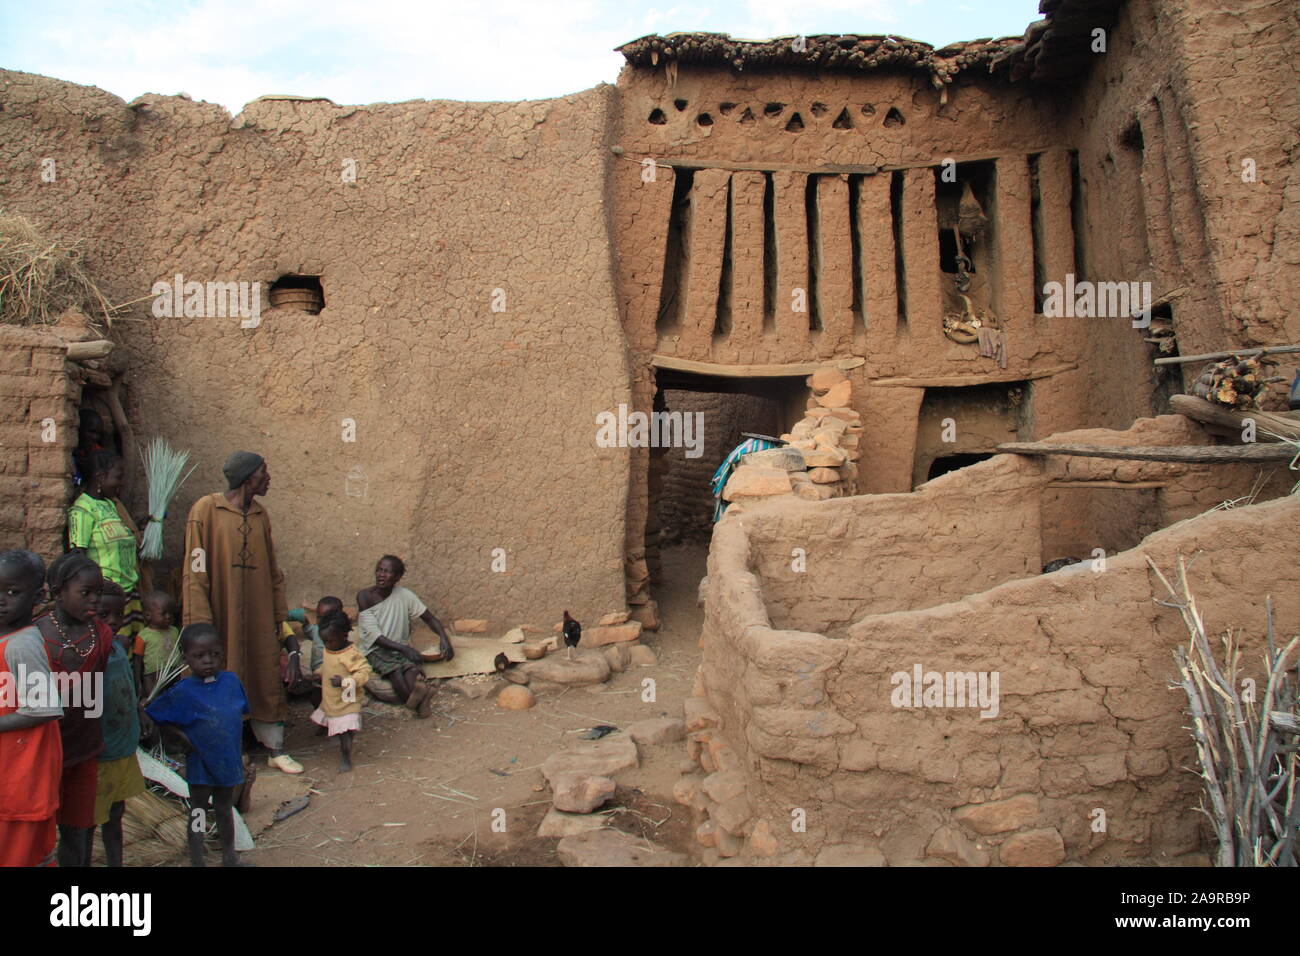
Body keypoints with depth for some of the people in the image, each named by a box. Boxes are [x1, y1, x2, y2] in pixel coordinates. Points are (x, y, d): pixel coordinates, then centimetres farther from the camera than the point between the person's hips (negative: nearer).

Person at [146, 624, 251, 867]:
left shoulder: (232, 681, -5)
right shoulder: (182, 691, -16)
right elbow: (154, 716, -9)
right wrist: (182, 737, -13)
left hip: (228, 759, 4)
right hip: (201, 763, -4)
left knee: (225, 810, 21)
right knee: (198, 813, 9)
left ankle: (229, 858, 37)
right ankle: (196, 861, 22)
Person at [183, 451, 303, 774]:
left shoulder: (261, 516, 11)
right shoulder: (206, 509, -7)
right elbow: (196, 572, -10)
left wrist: (280, 618, 12)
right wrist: (200, 624, -14)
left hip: (259, 617, 5)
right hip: (222, 615, -5)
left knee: (268, 680, 8)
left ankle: (277, 751, 17)